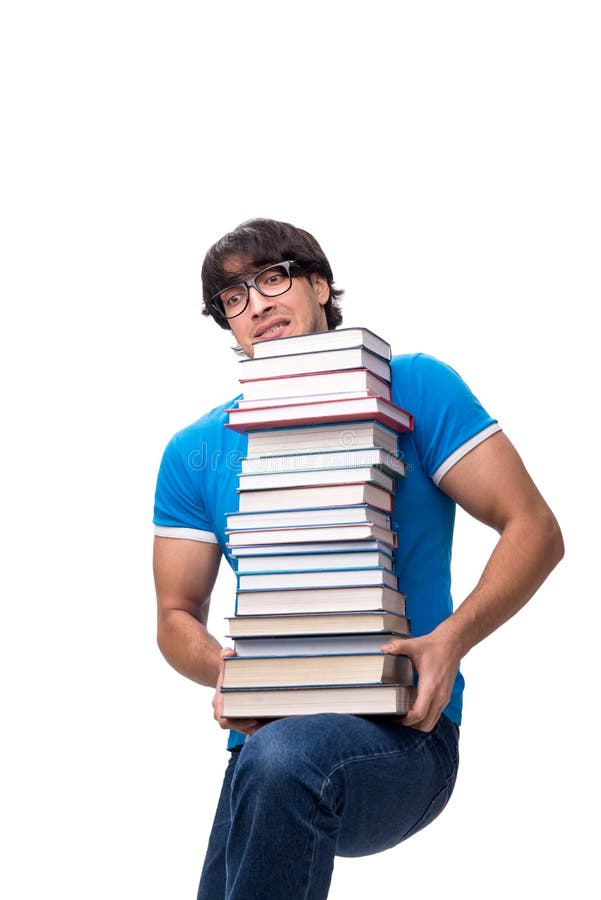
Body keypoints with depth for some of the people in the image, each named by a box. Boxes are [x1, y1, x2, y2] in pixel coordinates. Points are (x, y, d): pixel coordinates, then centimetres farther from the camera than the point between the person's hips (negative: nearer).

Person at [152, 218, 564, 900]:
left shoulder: (413, 388, 0)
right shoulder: (195, 453, 11)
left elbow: (534, 530, -2)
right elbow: (177, 616, 14)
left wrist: (452, 637, -18)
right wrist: (224, 671, -9)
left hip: (404, 730, -4)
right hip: (262, 735, 4)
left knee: (284, 756, -35)